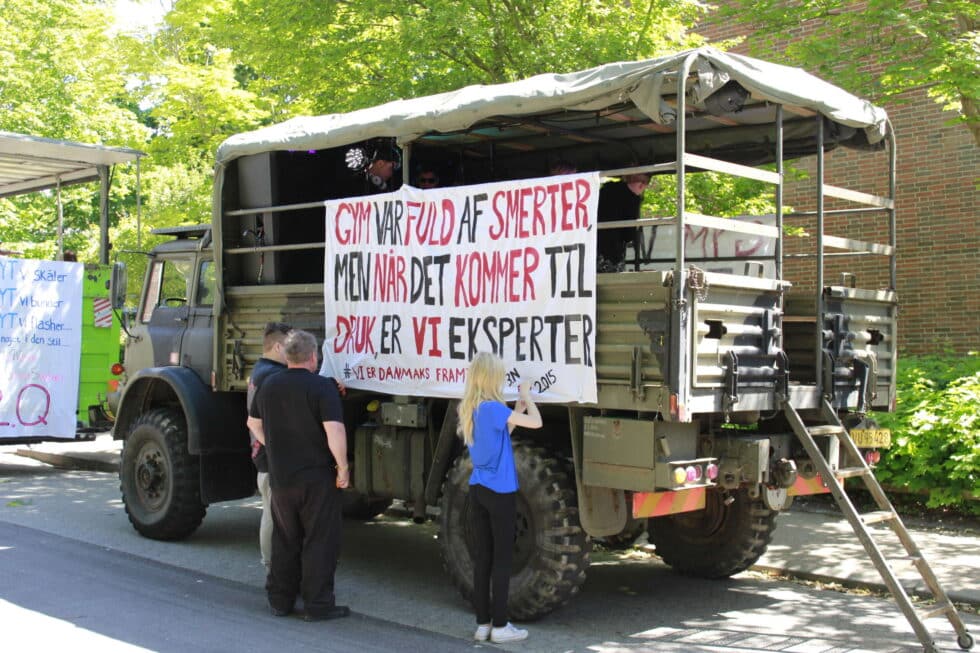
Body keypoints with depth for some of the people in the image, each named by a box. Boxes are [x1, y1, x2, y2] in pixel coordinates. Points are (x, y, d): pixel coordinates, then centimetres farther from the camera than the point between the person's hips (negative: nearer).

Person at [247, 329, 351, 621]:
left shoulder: (269, 385, 6)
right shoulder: (322, 386, -15)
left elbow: (254, 423, 20)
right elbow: (334, 430, -25)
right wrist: (342, 467, -15)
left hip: (280, 477, 6)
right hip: (317, 477, -6)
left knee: (284, 541, 17)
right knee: (319, 542, 3)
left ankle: (279, 600, 23)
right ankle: (317, 604, 5)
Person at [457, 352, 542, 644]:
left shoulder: (469, 410, 7)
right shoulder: (493, 408, -17)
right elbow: (536, 422, -15)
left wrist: (515, 411, 11)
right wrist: (526, 396, 2)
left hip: (477, 490, 8)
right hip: (500, 492, -7)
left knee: (483, 556, 11)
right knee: (502, 558, 1)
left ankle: (482, 623, 16)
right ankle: (500, 626, 7)